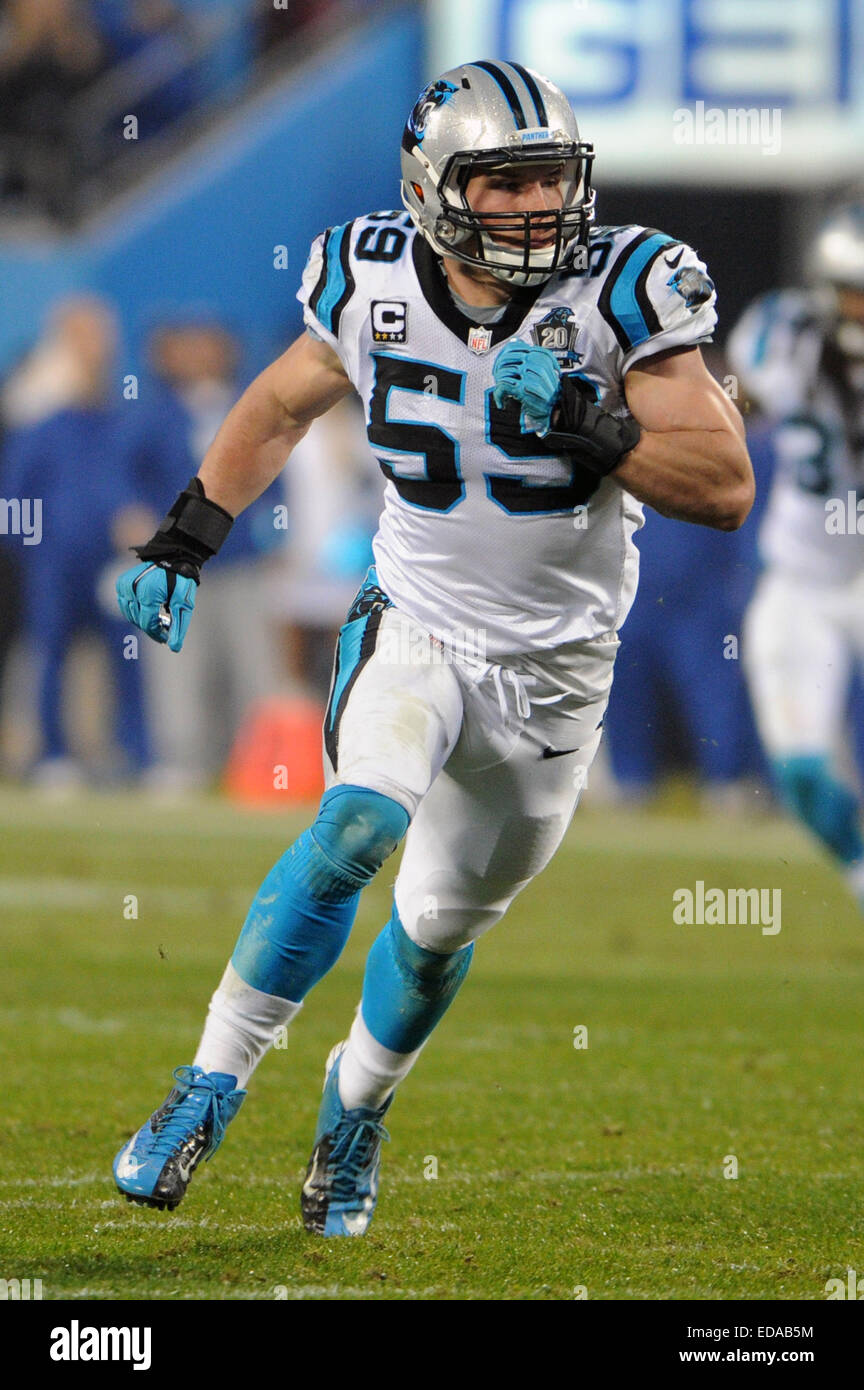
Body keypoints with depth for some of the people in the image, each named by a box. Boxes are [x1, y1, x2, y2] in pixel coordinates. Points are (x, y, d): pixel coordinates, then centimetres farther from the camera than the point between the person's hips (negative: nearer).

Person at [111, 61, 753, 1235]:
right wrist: (184, 541, 8)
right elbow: (283, 405, 10)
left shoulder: (619, 293, -18)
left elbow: (726, 488, -19)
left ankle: (357, 1104, 41)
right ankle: (207, 1093, -19)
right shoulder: (377, 287, -11)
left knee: (446, 921, 13)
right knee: (357, 827, -27)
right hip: (417, 625, -1)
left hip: (557, 661, 1)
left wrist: (584, 428, -32)